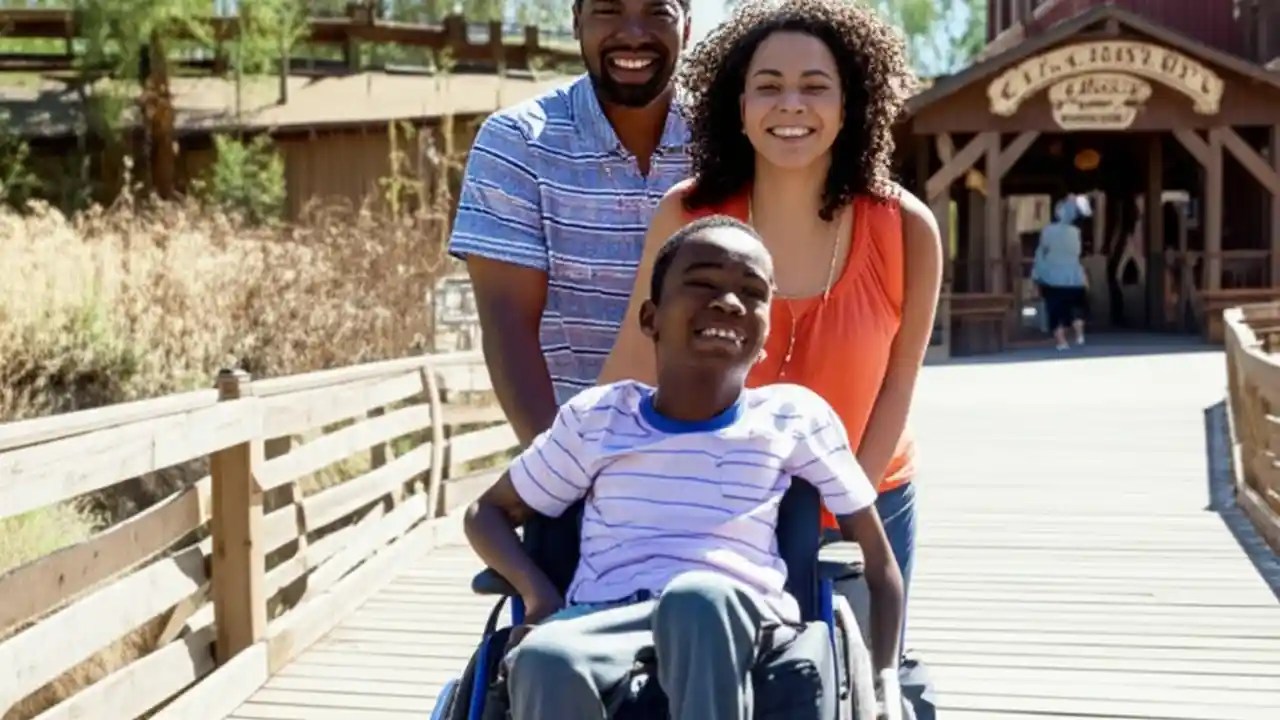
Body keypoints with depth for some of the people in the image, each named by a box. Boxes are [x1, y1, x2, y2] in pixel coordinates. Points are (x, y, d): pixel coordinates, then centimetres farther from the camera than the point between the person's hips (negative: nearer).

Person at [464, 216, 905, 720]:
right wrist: (536, 591, 2)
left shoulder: (796, 417, 13)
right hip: (607, 620, 1)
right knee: (545, 658, -36)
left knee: (697, 597, -38)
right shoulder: (597, 418, 15)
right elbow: (489, 512, 24)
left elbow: (876, 558, 19)